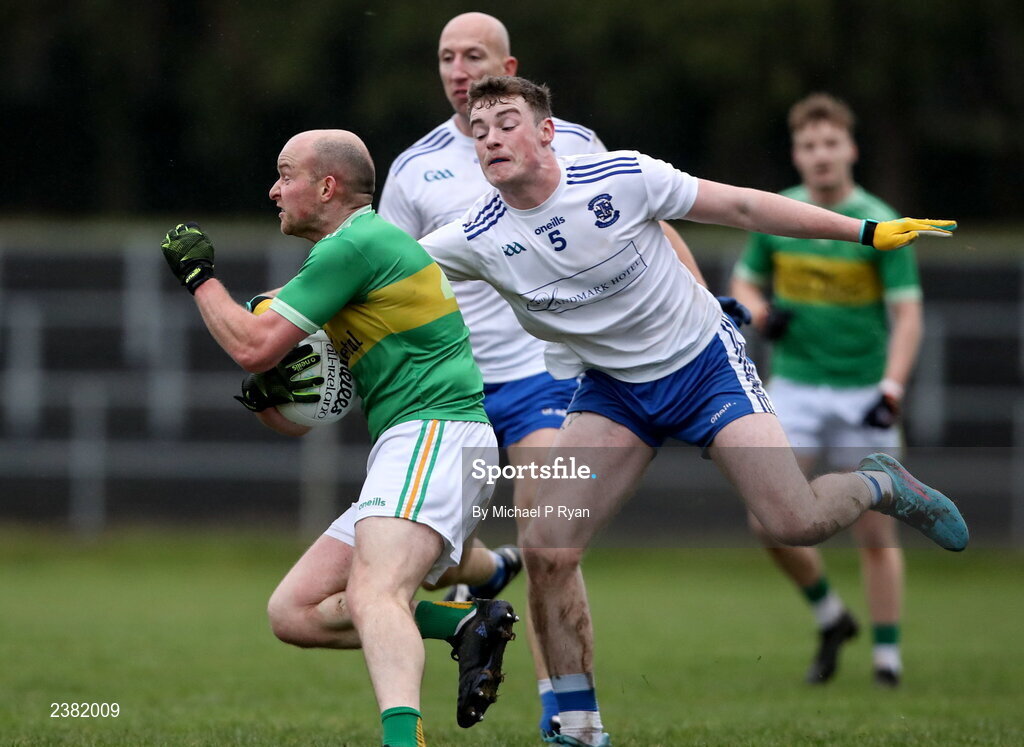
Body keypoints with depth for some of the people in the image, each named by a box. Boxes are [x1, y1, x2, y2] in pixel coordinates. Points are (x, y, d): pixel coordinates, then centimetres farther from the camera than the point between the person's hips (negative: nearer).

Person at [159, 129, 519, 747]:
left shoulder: (357, 244, -6)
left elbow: (253, 345, -11)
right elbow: (296, 421, 28)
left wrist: (198, 275, 5)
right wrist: (265, 396, 4)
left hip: (436, 430, -11)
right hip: (410, 447, 11)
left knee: (373, 594, -33)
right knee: (294, 611, 5)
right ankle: (465, 626, -4)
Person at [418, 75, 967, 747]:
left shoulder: (621, 176, -18)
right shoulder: (478, 238, -12)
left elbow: (739, 207, -10)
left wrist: (866, 232, -8)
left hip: (704, 360, -3)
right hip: (613, 389, 3)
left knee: (795, 523, -17)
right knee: (547, 550, -15)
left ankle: (879, 484, 20)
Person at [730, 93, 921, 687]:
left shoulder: (882, 225, -7)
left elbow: (907, 314, -8)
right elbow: (745, 284, 16)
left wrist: (891, 389, -20)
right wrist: (762, 313, -7)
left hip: (863, 391, -2)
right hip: (795, 387, 2)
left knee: (875, 533, -1)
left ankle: (888, 655, 10)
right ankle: (830, 616, 13)